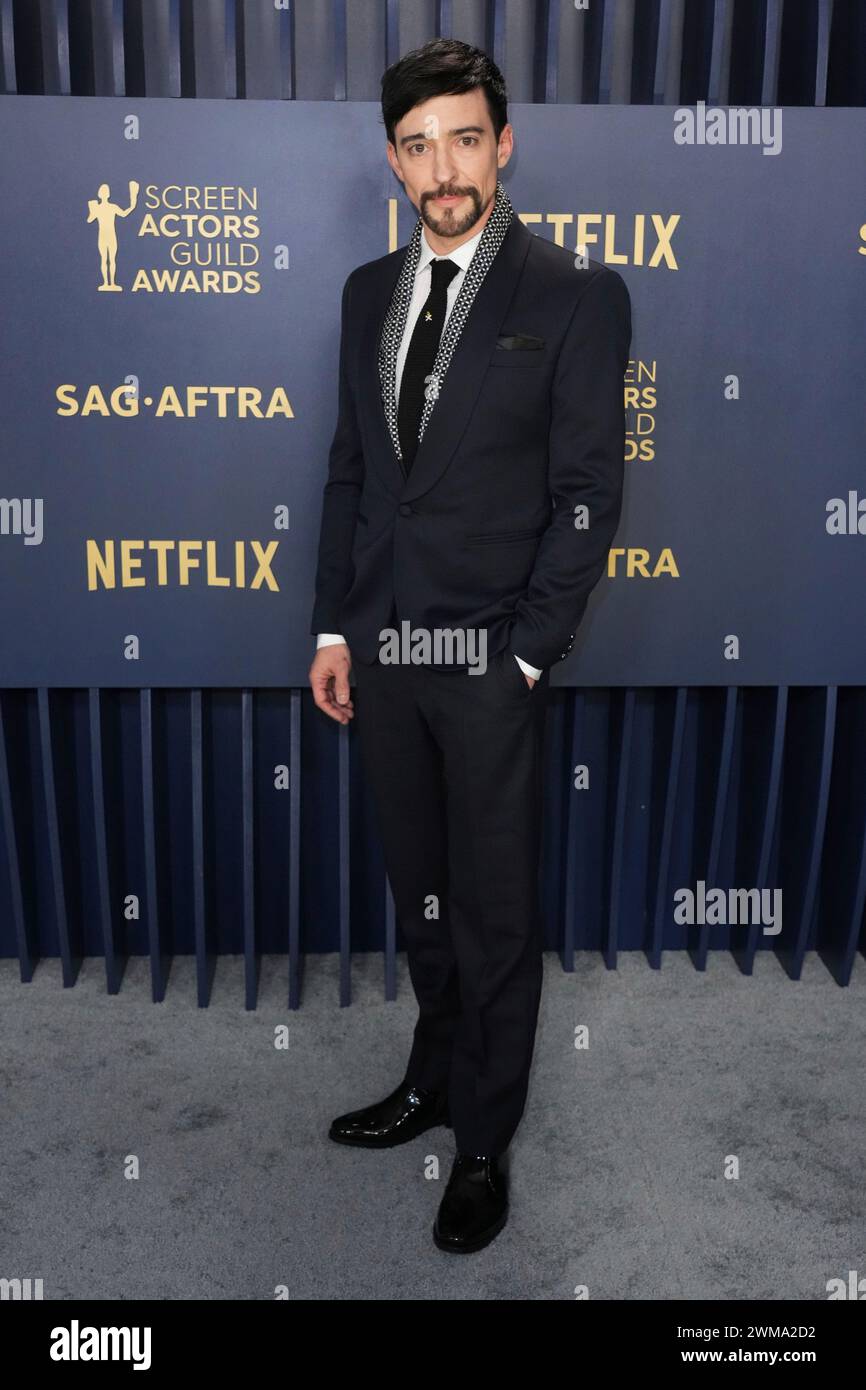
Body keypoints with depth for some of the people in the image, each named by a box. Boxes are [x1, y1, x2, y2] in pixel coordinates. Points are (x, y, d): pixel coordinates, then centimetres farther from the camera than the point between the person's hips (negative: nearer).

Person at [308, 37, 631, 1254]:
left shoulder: (576, 294, -5)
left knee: (496, 911, 7)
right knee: (421, 894, 18)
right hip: (382, 649, 5)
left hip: (491, 657, -5)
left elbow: (587, 492, -7)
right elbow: (350, 469, 13)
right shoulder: (370, 291, 11)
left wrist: (527, 652, -11)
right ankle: (434, 1081, 38)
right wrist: (335, 628, 8)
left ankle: (485, 1142, 26)